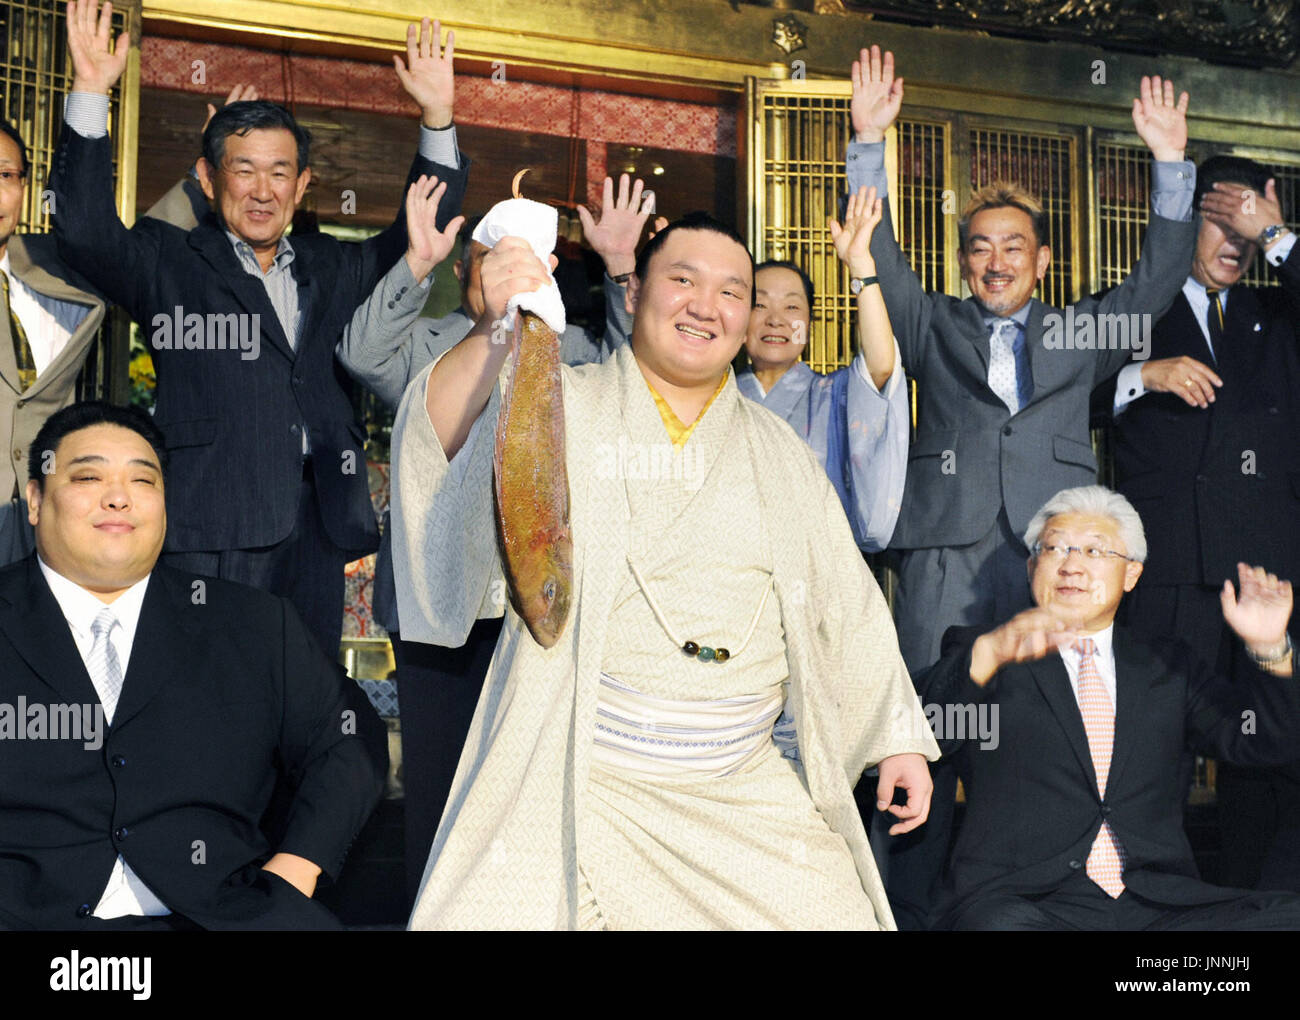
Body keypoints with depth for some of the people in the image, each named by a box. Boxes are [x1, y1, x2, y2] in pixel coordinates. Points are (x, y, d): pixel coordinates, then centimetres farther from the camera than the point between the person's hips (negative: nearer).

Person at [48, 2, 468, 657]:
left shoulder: (330, 270, 20)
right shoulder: (167, 264, 8)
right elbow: (86, 233, -7)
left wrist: (436, 118, 9)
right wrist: (90, 97, -17)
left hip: (316, 526, 4)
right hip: (212, 530, -4)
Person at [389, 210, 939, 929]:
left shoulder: (778, 452, 13)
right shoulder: (560, 407, 1)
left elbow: (845, 603, 16)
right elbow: (444, 436, -19)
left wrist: (899, 736, 11)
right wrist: (494, 331, -37)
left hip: (743, 791, 4)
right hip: (570, 782, -3)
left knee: (837, 915, -2)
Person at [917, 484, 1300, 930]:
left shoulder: (1167, 665, 23)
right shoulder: (979, 654, 12)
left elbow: (1262, 741, 14)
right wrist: (990, 653, -26)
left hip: (1158, 900, 4)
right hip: (1024, 900, -3)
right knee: (1000, 925, -37)